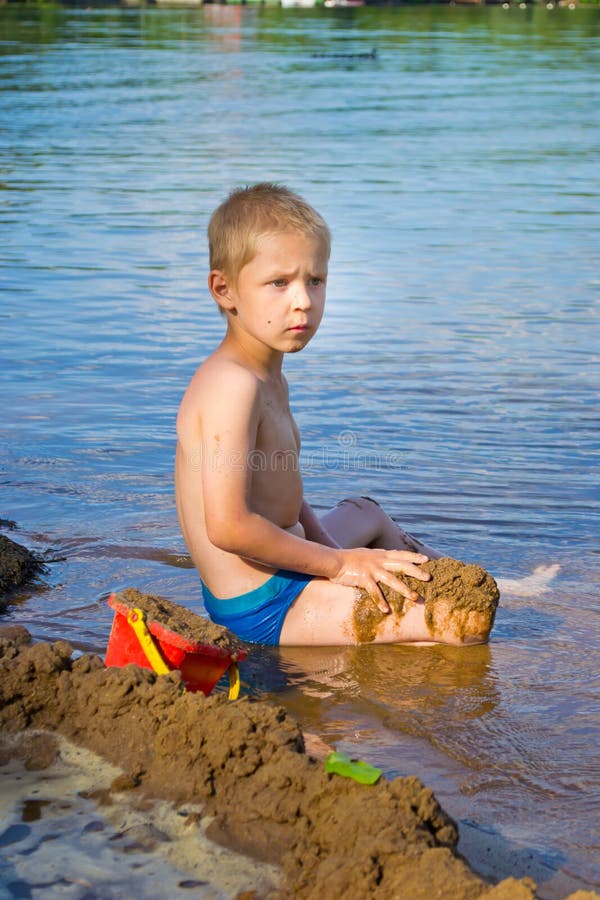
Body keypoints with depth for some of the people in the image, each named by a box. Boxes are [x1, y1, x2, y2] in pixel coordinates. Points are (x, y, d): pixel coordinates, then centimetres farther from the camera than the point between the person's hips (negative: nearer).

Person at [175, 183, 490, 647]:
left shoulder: (270, 380, 9)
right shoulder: (234, 385, -24)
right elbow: (228, 526, -31)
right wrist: (338, 563, -20)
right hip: (263, 605, -11)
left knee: (365, 512, 40)